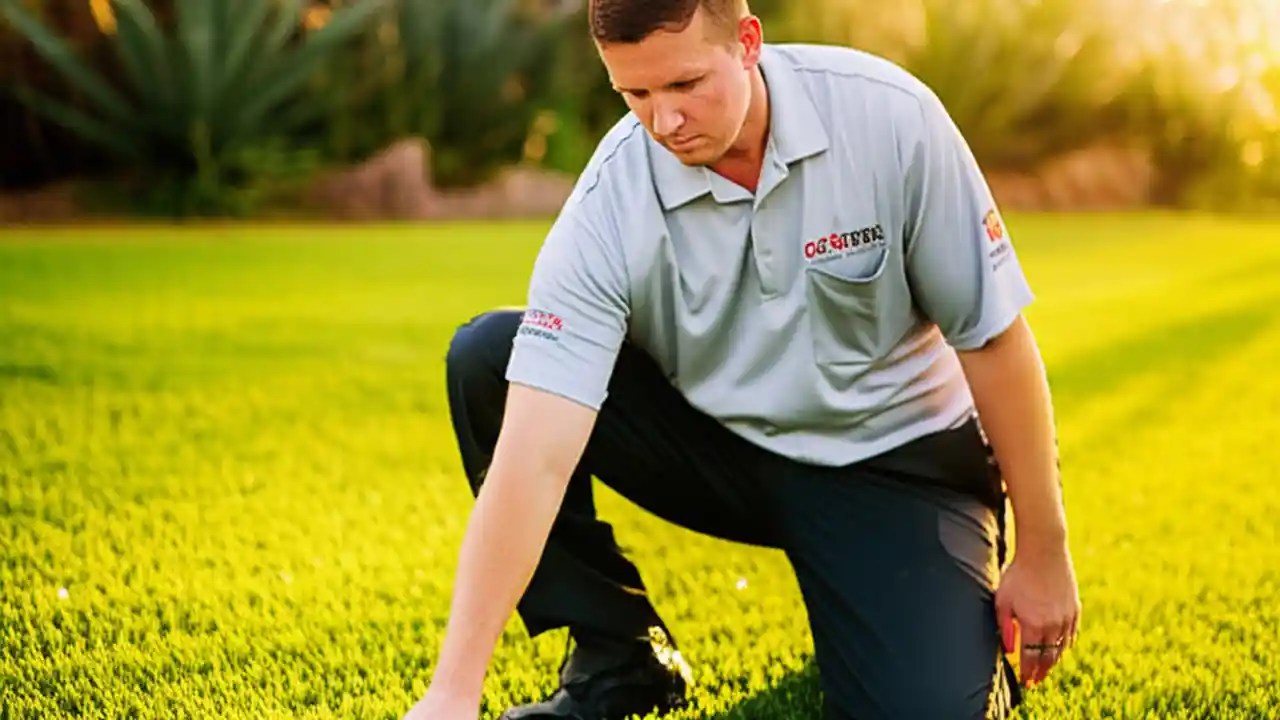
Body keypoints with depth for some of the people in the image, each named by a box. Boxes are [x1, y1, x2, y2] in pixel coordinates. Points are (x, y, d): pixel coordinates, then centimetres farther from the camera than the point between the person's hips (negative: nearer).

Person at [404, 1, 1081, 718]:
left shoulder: (892, 117, -23)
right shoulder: (609, 205, -23)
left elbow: (994, 337, -13)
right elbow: (535, 458, -29)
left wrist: (1043, 553, -8)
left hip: (894, 455, -1)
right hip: (716, 446, 2)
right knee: (485, 357, -18)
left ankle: (976, 638, 14)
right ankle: (617, 660, -4)